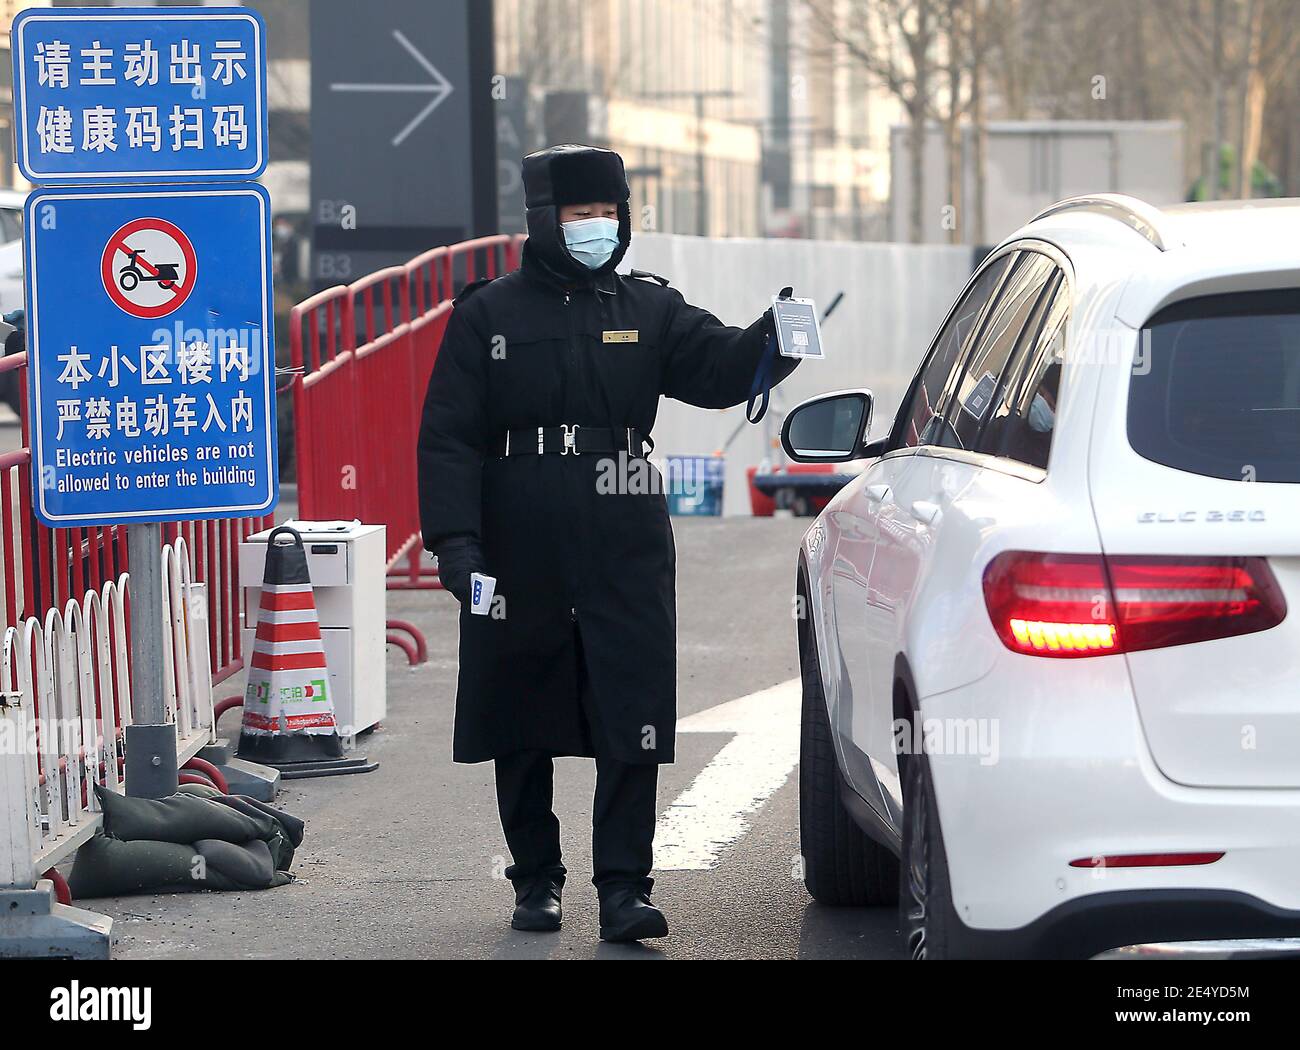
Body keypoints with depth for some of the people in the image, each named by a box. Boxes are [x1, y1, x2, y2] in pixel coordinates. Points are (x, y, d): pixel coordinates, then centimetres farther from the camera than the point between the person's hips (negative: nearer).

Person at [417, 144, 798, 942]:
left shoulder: (649, 309, 9)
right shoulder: (488, 316, 4)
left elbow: (717, 368, -8)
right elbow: (448, 439, 0)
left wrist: (771, 340, -30)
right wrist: (456, 541, -11)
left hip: (627, 558, 0)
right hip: (520, 563, 0)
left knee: (632, 725, -7)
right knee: (522, 728, 8)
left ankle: (624, 888, -5)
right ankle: (537, 882, 22)